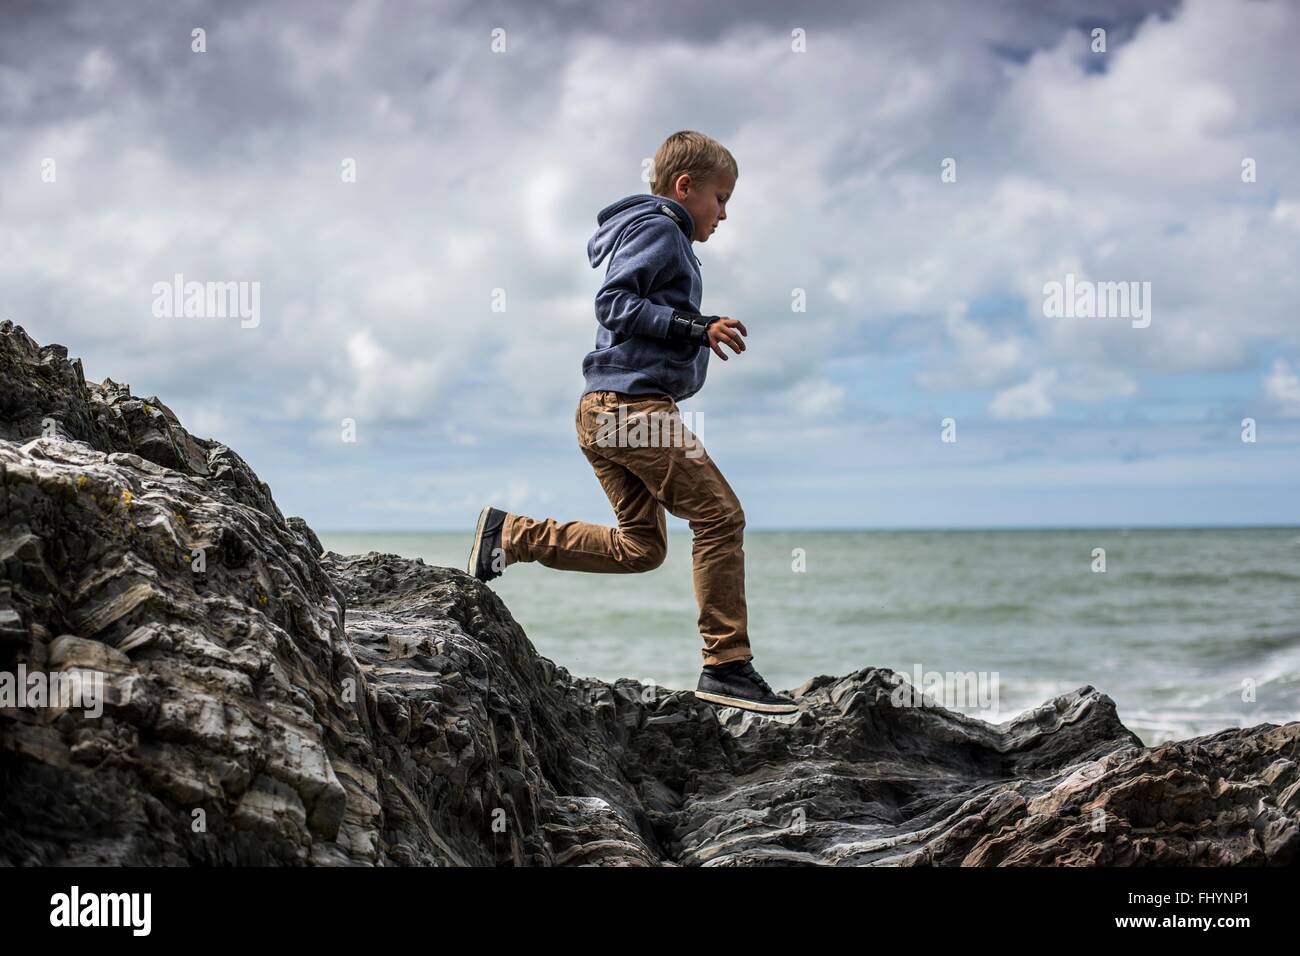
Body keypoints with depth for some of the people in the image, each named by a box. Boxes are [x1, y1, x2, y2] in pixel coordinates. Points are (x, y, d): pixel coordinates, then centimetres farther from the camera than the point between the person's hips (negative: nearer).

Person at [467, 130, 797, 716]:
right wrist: (695, 328, -19)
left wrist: (698, 336, 21)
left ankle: (510, 535, 11)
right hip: (634, 403, -10)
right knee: (720, 516, -9)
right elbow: (614, 303, -17)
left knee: (639, 548, 12)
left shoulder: (655, 233, 26)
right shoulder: (658, 228, -5)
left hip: (604, 412, 10)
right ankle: (727, 666, -8)